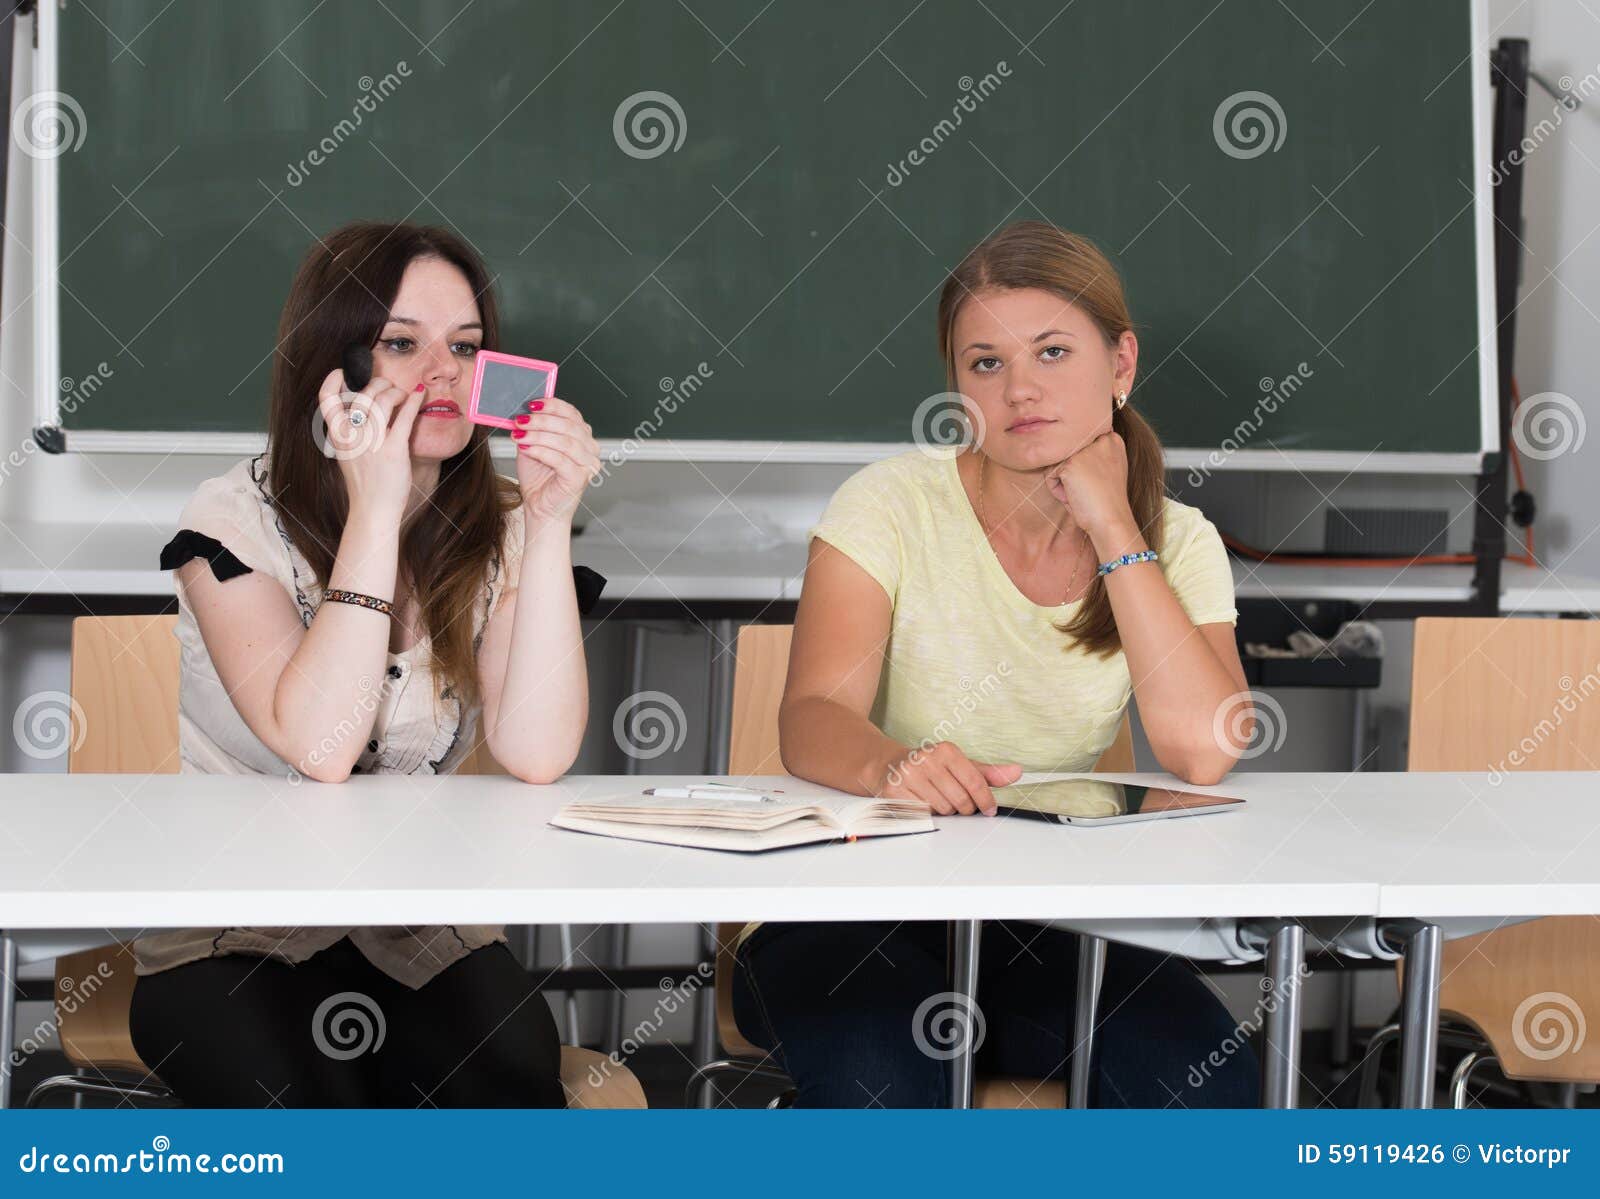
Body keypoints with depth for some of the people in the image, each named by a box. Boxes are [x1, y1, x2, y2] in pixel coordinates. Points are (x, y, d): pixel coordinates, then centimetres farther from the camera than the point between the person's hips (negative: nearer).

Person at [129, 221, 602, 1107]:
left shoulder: (497, 531, 1)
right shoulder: (238, 518, -8)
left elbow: (535, 755, -16)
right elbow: (319, 745, -24)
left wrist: (551, 525, -22)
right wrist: (376, 508, -25)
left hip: (418, 920, 3)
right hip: (225, 937, -2)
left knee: (512, 1077, -27)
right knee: (297, 1098, -31)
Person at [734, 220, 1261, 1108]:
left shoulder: (1173, 544, 5)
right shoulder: (894, 504, -2)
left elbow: (1203, 750, -13)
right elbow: (811, 720, -16)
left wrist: (1112, 531, -11)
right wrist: (895, 765, -40)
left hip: (1049, 930, 3)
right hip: (853, 912, -3)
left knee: (1203, 1082, -25)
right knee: (877, 1083, -35)